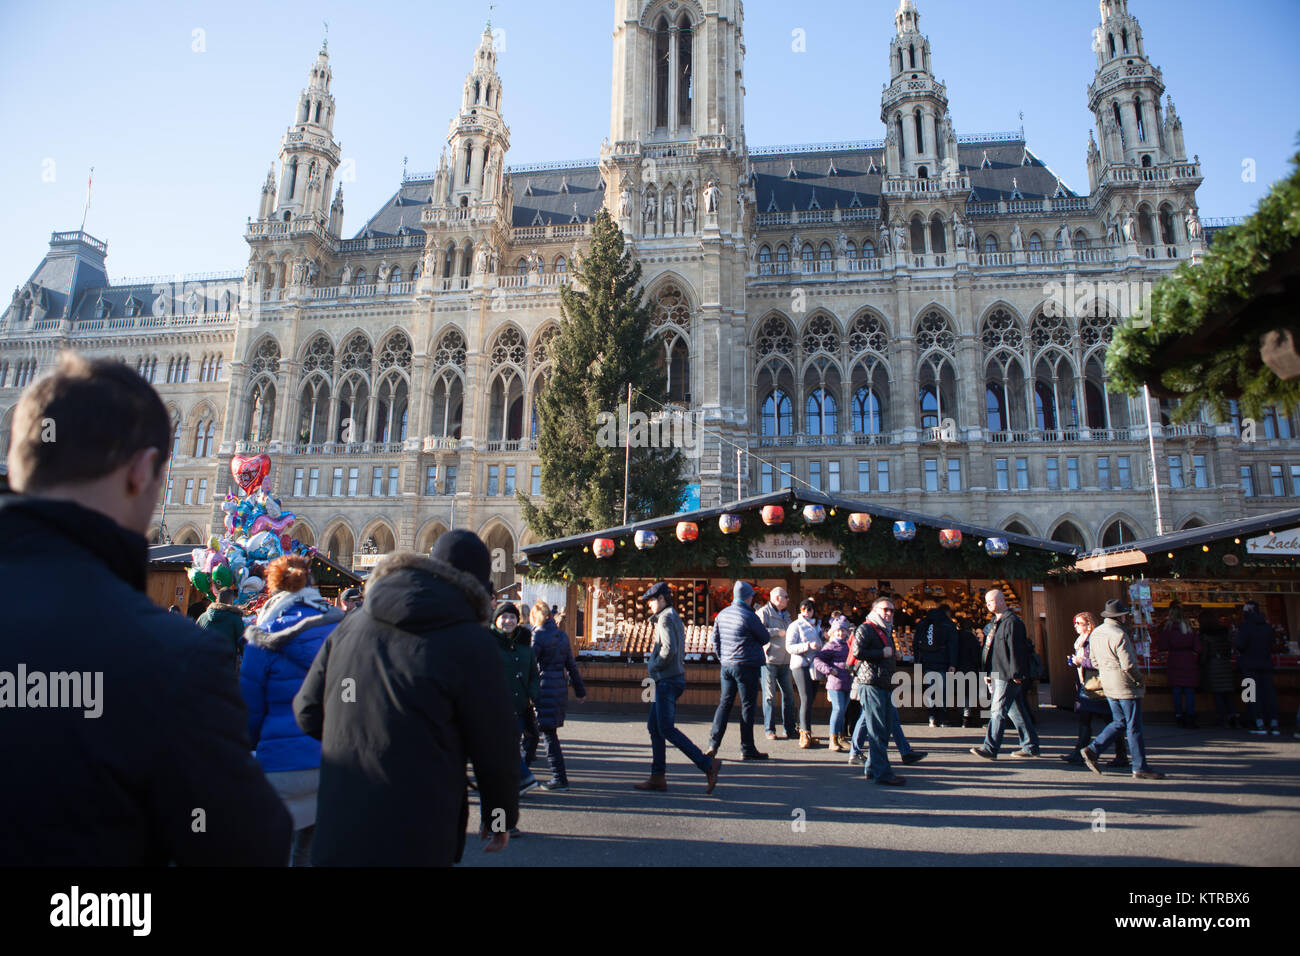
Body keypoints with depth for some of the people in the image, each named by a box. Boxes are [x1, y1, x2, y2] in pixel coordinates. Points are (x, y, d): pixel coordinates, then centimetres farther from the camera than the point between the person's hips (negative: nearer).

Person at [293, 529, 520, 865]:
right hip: (415, 840, -5)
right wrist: (502, 816, 9)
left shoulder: (351, 625, 4)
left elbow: (307, 710, 10)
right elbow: (496, 744, -7)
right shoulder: (470, 643, -12)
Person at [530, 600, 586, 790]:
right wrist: (580, 690, 21)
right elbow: (571, 665, 15)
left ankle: (559, 778, -2)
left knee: (548, 733, -2)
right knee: (549, 731, 16)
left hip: (544, 687, -7)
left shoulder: (538, 636, -9)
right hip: (561, 685, 7)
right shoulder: (562, 635, 11)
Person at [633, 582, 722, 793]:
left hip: (667, 680, -10)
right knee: (653, 726, 11)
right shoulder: (675, 618, 19)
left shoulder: (666, 618, -12)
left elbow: (669, 649, -25)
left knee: (666, 728, -10)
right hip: (665, 681, 10)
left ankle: (708, 765, -10)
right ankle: (658, 777, 13)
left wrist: (654, 665, -11)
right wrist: (654, 655, 13)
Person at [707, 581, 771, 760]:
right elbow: (766, 638, -3)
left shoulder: (722, 614, 8)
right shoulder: (749, 616, -14)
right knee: (748, 706, 2)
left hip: (727, 665, 7)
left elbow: (715, 639, 14)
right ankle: (747, 749, 7)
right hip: (746, 666, -6)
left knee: (724, 703, 11)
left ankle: (713, 744, 4)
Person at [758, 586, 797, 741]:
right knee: (770, 696, 0)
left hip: (784, 661, 7)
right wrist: (777, 632, -16)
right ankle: (769, 730, 9)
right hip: (769, 660, -7)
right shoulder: (764, 612, -7)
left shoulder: (785, 615, 18)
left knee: (789, 694, 8)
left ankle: (790, 729, 18)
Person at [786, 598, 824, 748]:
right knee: (806, 700, -12)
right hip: (800, 665, -6)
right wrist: (808, 645, -22)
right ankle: (805, 733, -8)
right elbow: (789, 647, -13)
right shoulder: (795, 625, -2)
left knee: (810, 700, 8)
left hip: (814, 666, 6)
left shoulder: (816, 625, 19)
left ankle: (806, 734, 13)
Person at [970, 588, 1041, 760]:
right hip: (997, 675, 10)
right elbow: (989, 649, 22)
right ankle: (1030, 746, 22)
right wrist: (987, 672, 20)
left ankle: (990, 748, -9)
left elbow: (1015, 650, -18)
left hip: (1007, 676, -10)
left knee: (998, 711, -10)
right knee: (1016, 711, 14)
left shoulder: (1012, 622, -12)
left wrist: (1015, 674, -20)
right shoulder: (996, 622, 18)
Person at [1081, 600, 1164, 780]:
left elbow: (1094, 661, 15)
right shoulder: (1119, 635, -19)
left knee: (1119, 722, 16)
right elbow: (1128, 665, -21)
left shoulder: (1095, 633, 9)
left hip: (1109, 686, 8)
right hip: (1126, 686, -8)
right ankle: (1140, 768, 7)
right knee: (1134, 727, 0)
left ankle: (1092, 749, 9)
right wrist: (1141, 681, -6)